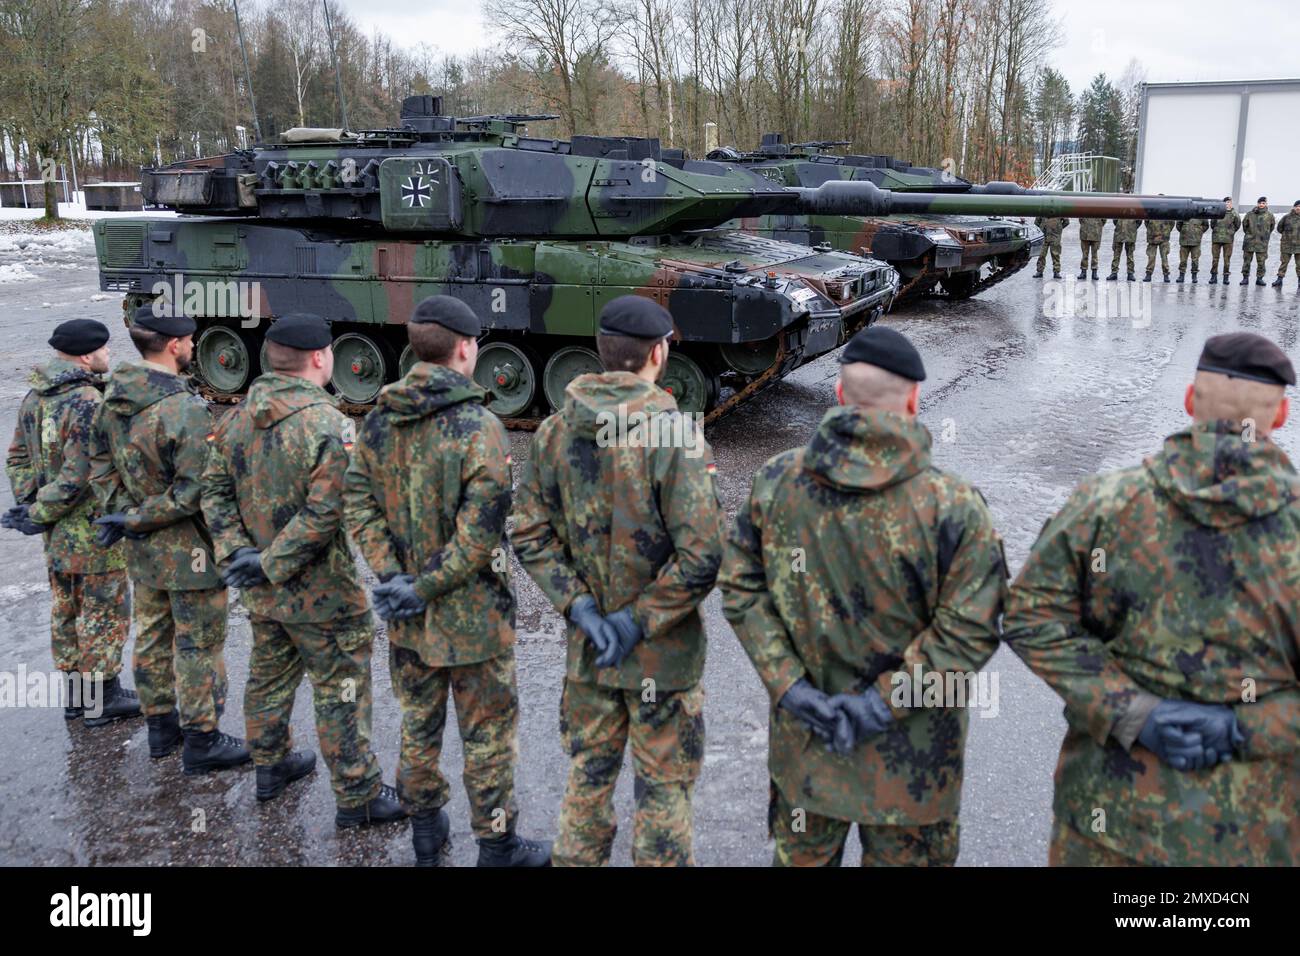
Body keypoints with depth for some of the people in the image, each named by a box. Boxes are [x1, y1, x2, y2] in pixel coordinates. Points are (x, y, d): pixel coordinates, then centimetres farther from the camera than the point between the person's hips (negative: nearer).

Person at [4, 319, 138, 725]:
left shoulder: (35, 397, 6)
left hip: (57, 532, 9)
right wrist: (38, 515, -14)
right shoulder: (88, 404, -23)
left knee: (66, 610, 17)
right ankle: (103, 699, 13)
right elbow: (79, 476, -25)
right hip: (94, 531, -9)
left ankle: (73, 692, 30)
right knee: (104, 613, 4)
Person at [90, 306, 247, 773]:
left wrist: (121, 513, 3)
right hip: (188, 549, -8)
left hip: (141, 547, 8)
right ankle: (201, 741, 16)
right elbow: (196, 489, -25)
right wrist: (136, 519, -15)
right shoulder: (185, 408, -25)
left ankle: (160, 725, 36)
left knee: (152, 635, 21)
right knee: (199, 646, 5)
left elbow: (101, 465, 9)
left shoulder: (113, 398, 1)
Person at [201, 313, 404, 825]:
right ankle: (357, 796, 16)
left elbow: (214, 491, 2)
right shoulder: (329, 424, -22)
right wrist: (272, 565, -19)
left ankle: (272, 765, 43)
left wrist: (234, 552, -4)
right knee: (341, 690, 5)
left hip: (259, 590, 7)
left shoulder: (238, 417, 1)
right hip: (320, 591, -7)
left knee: (269, 675, 25)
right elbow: (326, 512, -28)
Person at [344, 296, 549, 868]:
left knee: (418, 725, 21)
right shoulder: (479, 428, -19)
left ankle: (426, 832, 38)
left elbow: (358, 503, -1)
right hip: (472, 615, -6)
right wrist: (422, 588, -16)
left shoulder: (379, 421, -1)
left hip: (407, 621, 6)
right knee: (488, 734, 10)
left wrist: (390, 575, -6)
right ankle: (497, 846, 24)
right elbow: (479, 534, -24)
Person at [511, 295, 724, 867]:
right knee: (663, 789, 12)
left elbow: (530, 536, -1)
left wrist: (580, 607, -6)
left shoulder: (556, 431, -3)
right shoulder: (675, 435, -20)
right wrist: (638, 621, -16)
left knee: (588, 774, 23)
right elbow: (702, 556, -25)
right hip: (664, 654, -5)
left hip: (587, 647, 5)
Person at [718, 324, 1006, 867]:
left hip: (803, 738, 3)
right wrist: (882, 704, -16)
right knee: (902, 855, 19)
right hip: (908, 756, -3)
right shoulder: (952, 507, -20)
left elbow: (740, 589, -6)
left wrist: (791, 688, -8)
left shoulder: (774, 482, -9)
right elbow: (968, 631, -20)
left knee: (800, 854, 25)